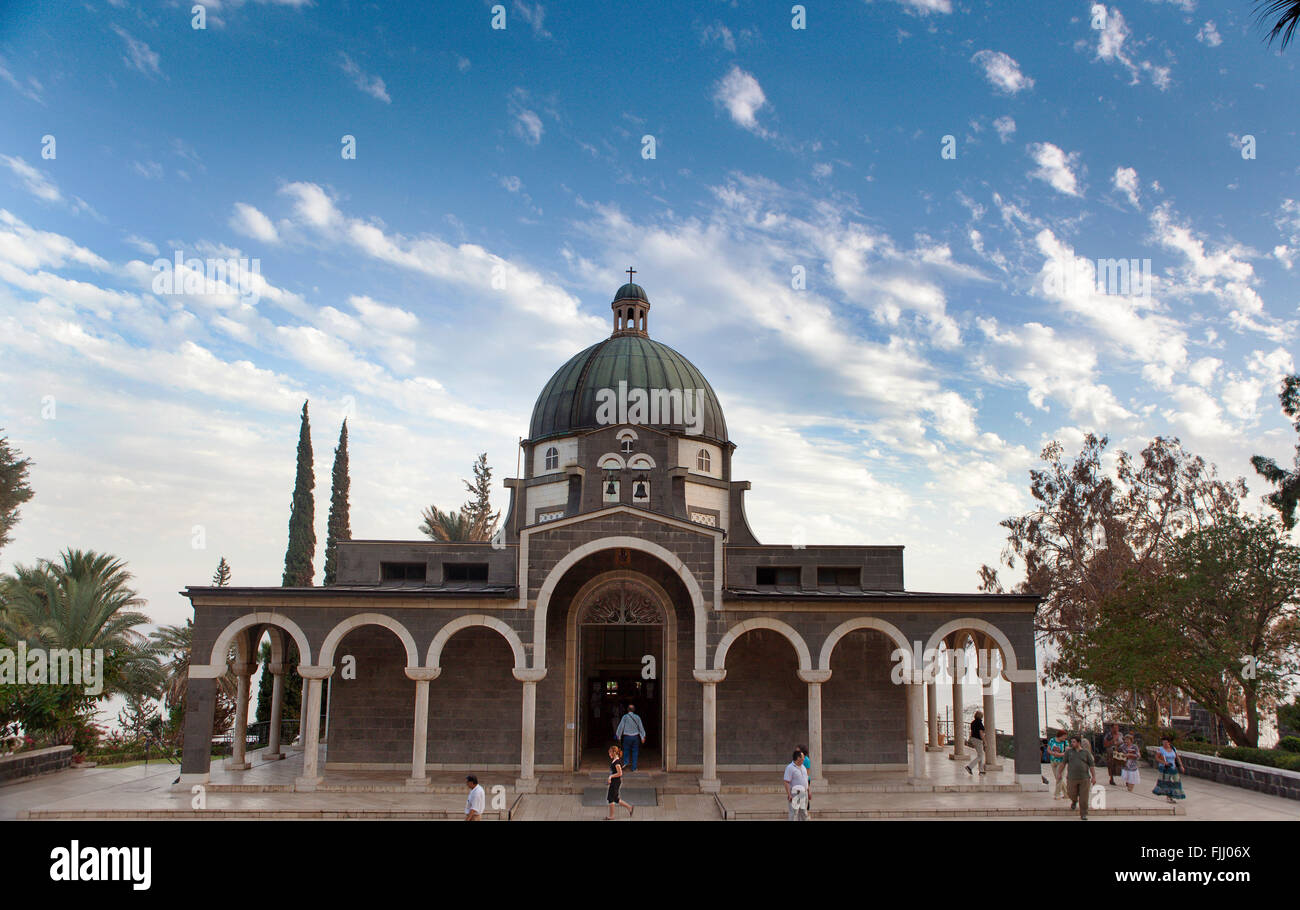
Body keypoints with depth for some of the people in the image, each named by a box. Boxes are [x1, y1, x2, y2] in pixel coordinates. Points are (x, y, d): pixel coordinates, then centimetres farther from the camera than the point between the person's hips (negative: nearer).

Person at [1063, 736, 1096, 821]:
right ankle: (1074, 801, 40)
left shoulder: (1086, 752, 4)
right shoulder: (1069, 752, 6)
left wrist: (1094, 777, -3)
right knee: (1072, 794, 5)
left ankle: (1083, 814, 9)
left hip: (1084, 778, -1)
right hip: (1072, 778, 1)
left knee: (1084, 798, -2)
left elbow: (1092, 765, 3)